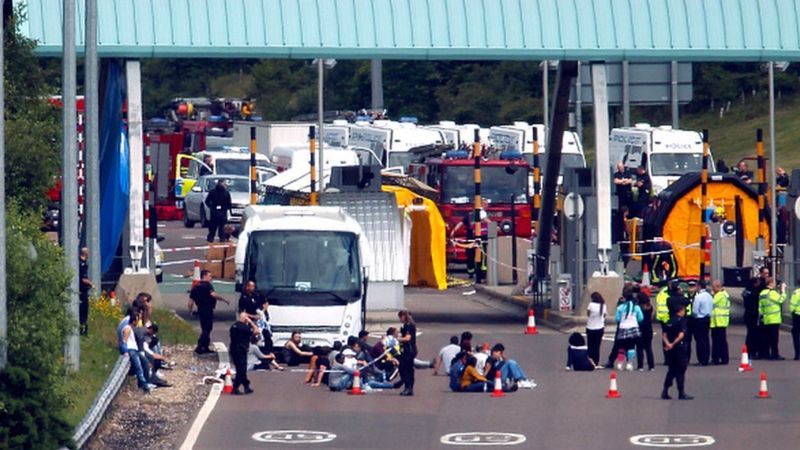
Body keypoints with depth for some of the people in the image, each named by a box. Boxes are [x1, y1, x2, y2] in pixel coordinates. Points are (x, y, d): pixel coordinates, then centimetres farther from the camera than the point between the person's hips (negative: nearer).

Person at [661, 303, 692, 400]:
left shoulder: (669, 321, 11)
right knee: (681, 370, 1)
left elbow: (664, 335, 3)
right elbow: (681, 335, -20)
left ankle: (665, 391, 10)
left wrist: (668, 343, -10)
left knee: (671, 370, 15)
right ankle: (681, 393, 3)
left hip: (670, 349, 6)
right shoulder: (682, 321, -9)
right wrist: (673, 344, -14)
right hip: (679, 348, -6)